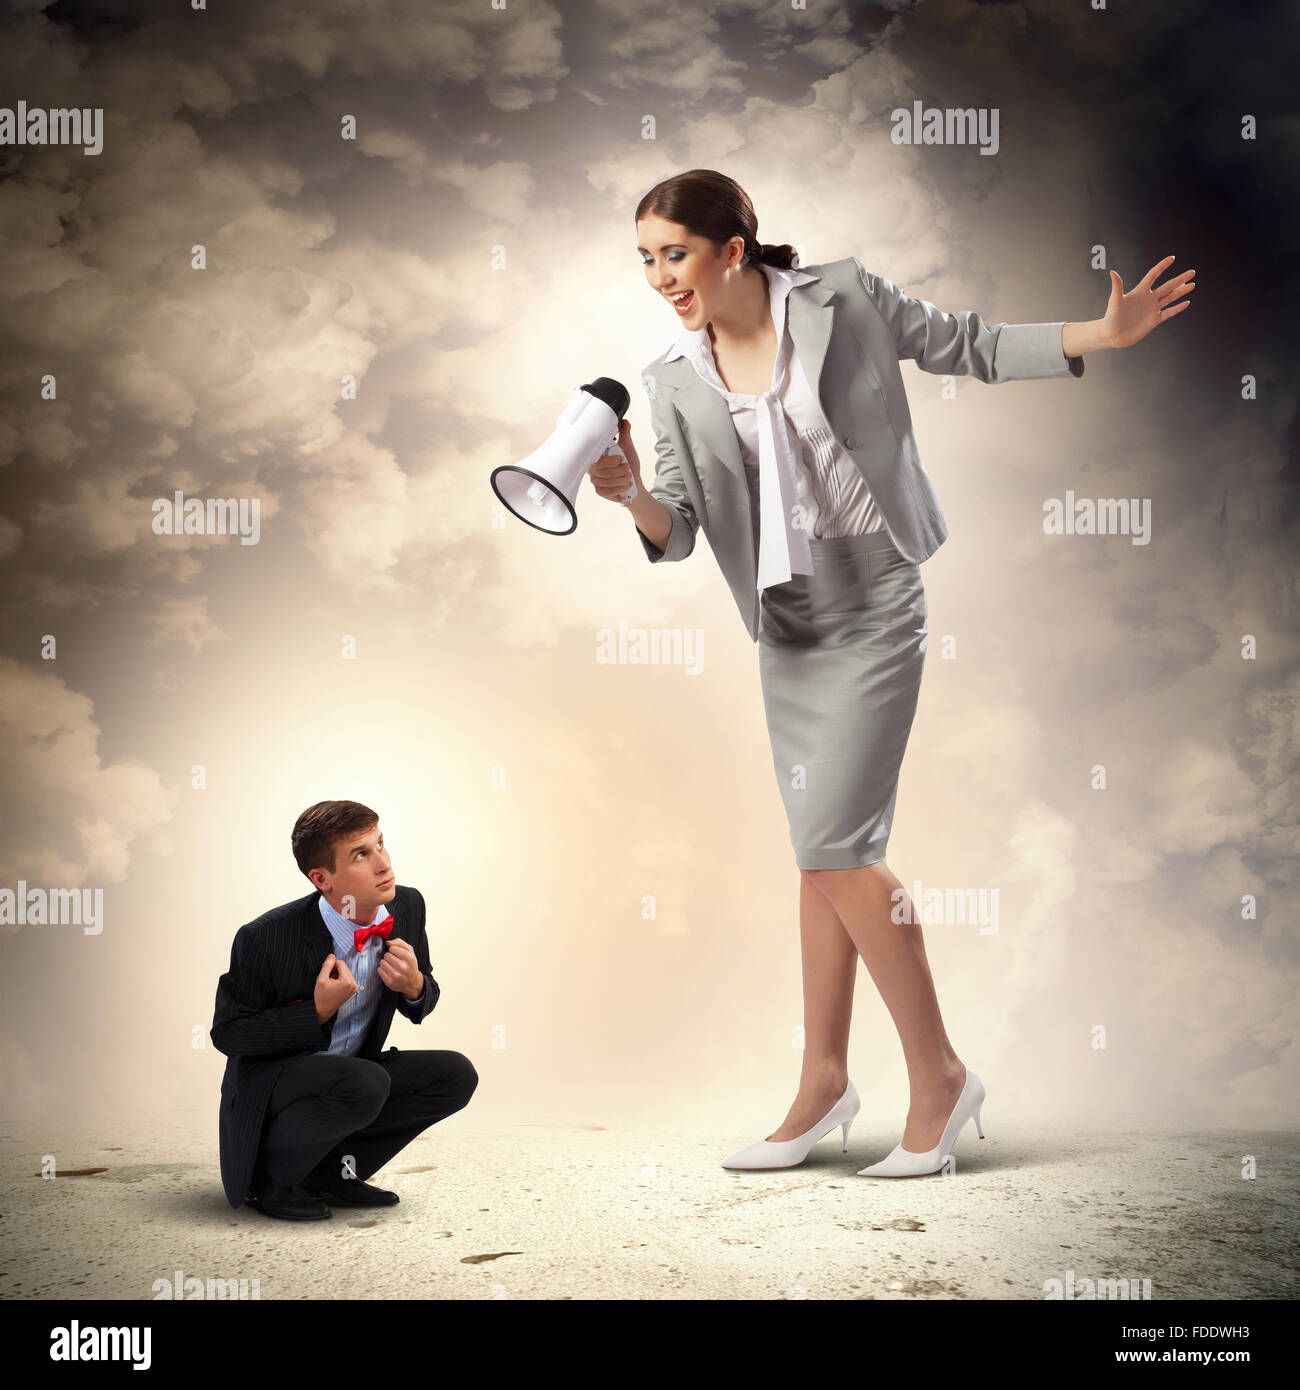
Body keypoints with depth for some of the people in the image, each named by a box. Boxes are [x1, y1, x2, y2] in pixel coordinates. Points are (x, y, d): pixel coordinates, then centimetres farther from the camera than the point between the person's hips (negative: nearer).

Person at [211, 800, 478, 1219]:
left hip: (349, 1074, 7)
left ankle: (329, 1173, -2)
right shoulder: (264, 939, -23)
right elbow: (226, 1033, -14)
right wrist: (317, 1013, -26)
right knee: (366, 1083, -34)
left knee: (456, 1075, -14)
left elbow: (421, 1007, 7)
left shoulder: (407, 907, -8)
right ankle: (269, 1174, -9)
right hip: (270, 1081, -6)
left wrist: (415, 987, -18)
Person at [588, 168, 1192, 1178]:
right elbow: (677, 530, -2)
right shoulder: (676, 381, 2)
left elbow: (970, 346, 4)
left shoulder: (845, 298, -8)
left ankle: (940, 1074, 2)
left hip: (874, 603, -5)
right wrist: (631, 494, -23)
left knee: (833, 845, -12)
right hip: (785, 622, 5)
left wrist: (1104, 334, -4)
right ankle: (825, 1085, 22)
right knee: (827, 853, 11)